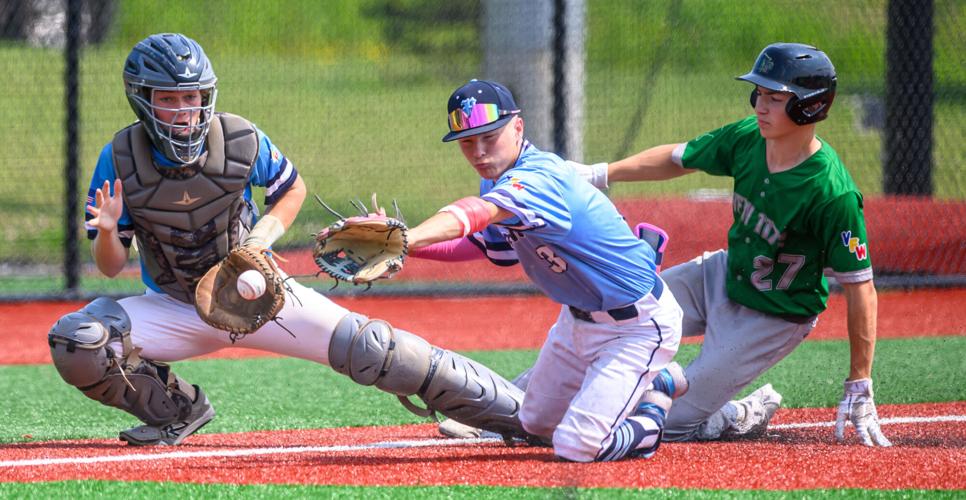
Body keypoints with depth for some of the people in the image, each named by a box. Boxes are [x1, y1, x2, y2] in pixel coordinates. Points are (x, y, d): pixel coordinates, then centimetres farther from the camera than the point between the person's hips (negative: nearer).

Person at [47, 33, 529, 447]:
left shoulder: (240, 142, -15)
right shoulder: (120, 161, -15)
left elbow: (292, 188, 5)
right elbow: (110, 266, -11)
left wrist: (264, 235, -13)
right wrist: (106, 231, -34)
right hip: (174, 309, 1)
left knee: (366, 347, -16)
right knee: (74, 341, -23)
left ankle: (516, 411, -9)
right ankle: (175, 409, 4)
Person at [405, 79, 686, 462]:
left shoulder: (540, 179, -34)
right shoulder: (498, 180, -4)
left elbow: (477, 213, -52)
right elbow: (485, 243, 9)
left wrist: (405, 239, -69)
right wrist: (402, 245, -6)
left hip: (637, 326, -10)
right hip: (578, 316, 10)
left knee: (576, 449, -14)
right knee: (537, 424, 24)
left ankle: (655, 400, 13)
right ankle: (655, 377, 37)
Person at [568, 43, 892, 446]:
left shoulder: (833, 193, -31)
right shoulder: (747, 138, -12)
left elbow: (860, 288, -26)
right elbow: (678, 158, 7)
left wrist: (859, 390, -25)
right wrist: (599, 174, -1)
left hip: (774, 319, -6)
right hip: (724, 276, 6)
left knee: (669, 421, -8)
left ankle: (746, 417, 19)